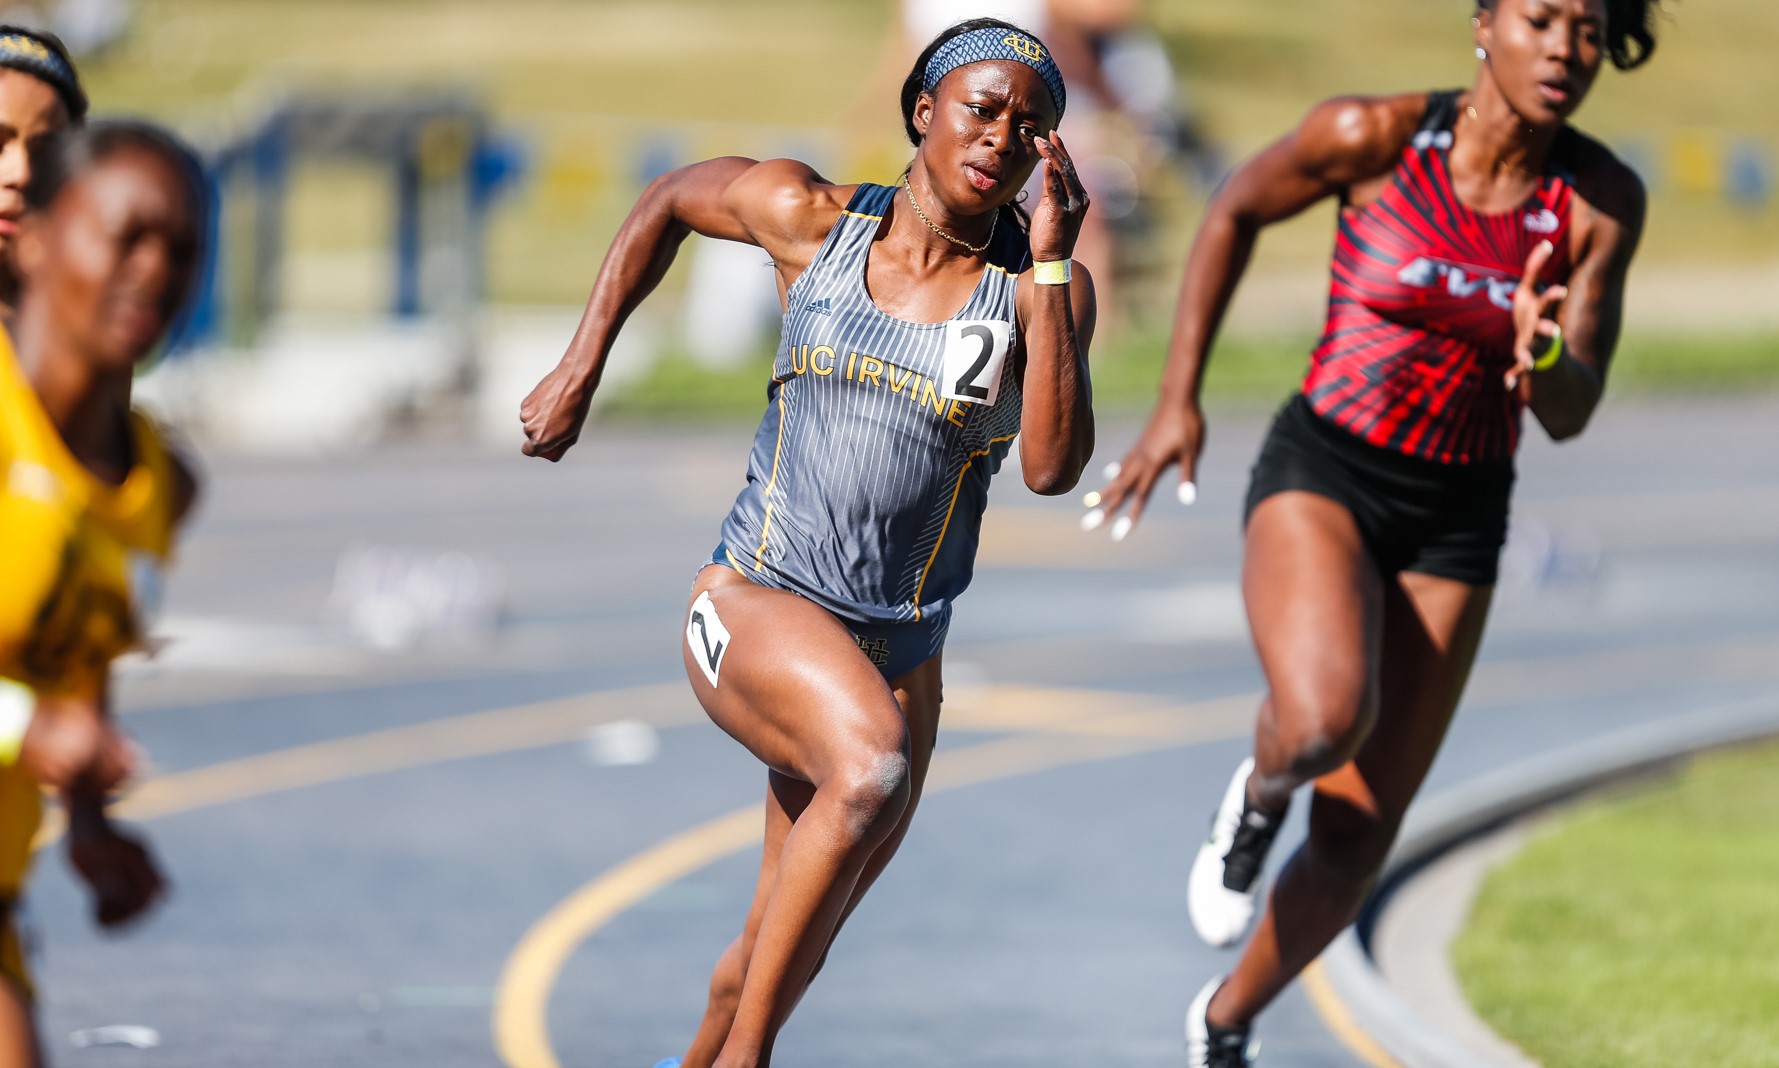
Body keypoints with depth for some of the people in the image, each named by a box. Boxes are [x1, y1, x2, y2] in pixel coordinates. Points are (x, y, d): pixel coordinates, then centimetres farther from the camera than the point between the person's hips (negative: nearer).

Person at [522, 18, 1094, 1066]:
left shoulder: (1045, 285, -3)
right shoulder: (811, 218, -3)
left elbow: (1053, 466, -17)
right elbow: (670, 202, 17)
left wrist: (1048, 263, -19)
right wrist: (580, 373, 12)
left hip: (898, 654, 3)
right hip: (756, 614, -3)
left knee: (785, 955, 14)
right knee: (874, 766, -35)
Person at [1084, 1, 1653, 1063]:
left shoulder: (1603, 201, -8)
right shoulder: (1372, 137, -15)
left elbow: (1570, 415, -8)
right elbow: (1237, 212, 3)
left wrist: (1541, 356, -32)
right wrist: (1178, 400, 1)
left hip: (1454, 526, 3)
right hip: (1321, 477, -3)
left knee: (1356, 839, 7)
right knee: (1323, 722, -33)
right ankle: (1257, 795, 4)